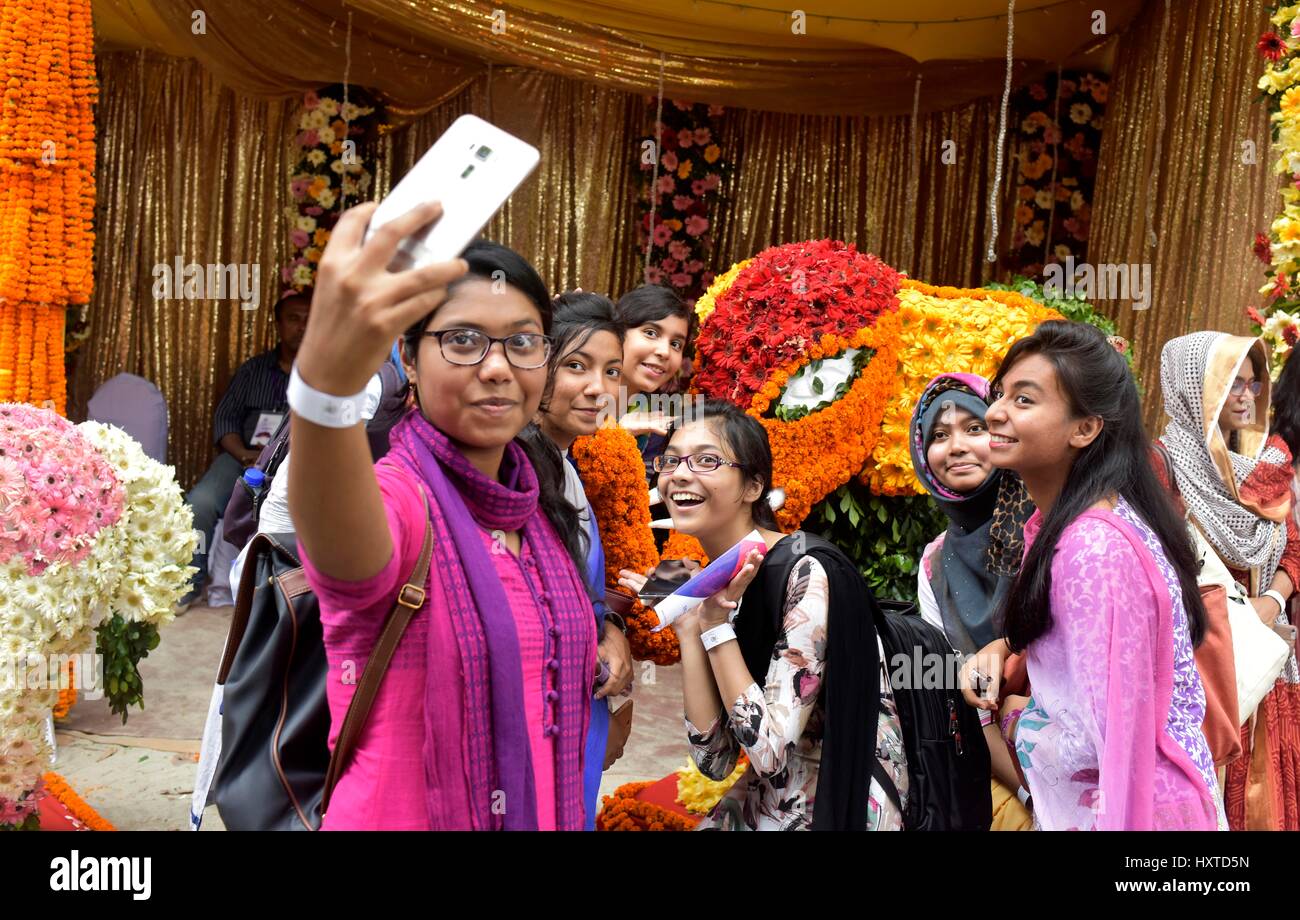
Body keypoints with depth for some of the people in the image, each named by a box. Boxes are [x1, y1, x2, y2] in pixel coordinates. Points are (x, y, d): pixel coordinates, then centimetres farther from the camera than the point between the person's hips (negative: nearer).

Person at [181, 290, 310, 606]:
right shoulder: (253, 369, 18)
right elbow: (225, 417, 12)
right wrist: (244, 454, -9)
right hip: (244, 456, 3)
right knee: (200, 501, -21)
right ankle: (188, 584, -4)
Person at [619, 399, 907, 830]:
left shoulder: (807, 573, -18)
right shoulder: (711, 583, 1)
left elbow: (772, 752, -21)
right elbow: (715, 758, -4)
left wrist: (715, 624, -19)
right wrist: (689, 628, -9)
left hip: (848, 809, -5)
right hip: (765, 804, 5)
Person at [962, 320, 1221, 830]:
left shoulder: (1093, 550, -28)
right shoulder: (1063, 516, 1)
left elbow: (1099, 740, -28)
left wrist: (1015, 720, -10)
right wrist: (1006, 646, -3)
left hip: (1132, 806, -8)